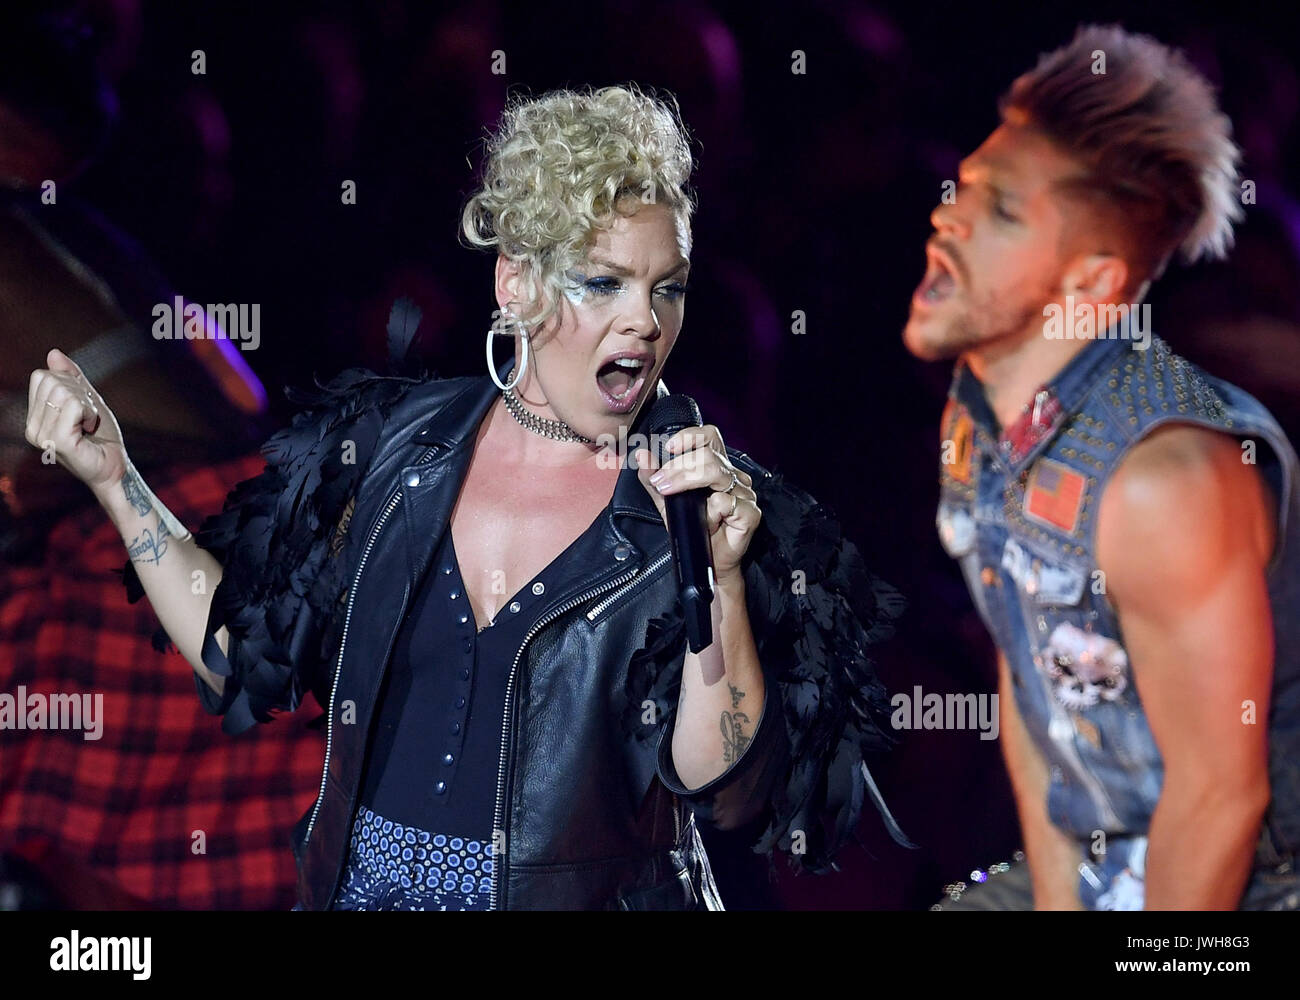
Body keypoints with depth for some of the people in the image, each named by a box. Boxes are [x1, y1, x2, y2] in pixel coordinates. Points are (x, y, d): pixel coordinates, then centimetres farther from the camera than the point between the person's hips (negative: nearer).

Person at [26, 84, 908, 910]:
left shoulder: (719, 507, -9)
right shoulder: (392, 446, 0)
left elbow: (728, 794, -15)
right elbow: (241, 654, 6)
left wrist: (722, 581, -26)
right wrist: (115, 478, 2)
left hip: (584, 895, -3)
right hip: (367, 886, 3)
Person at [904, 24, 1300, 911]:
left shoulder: (1170, 479, -29)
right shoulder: (975, 419, -1)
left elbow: (1221, 796, -23)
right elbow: (1026, 685, 6)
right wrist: (1054, 902, 3)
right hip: (1086, 870, 8)